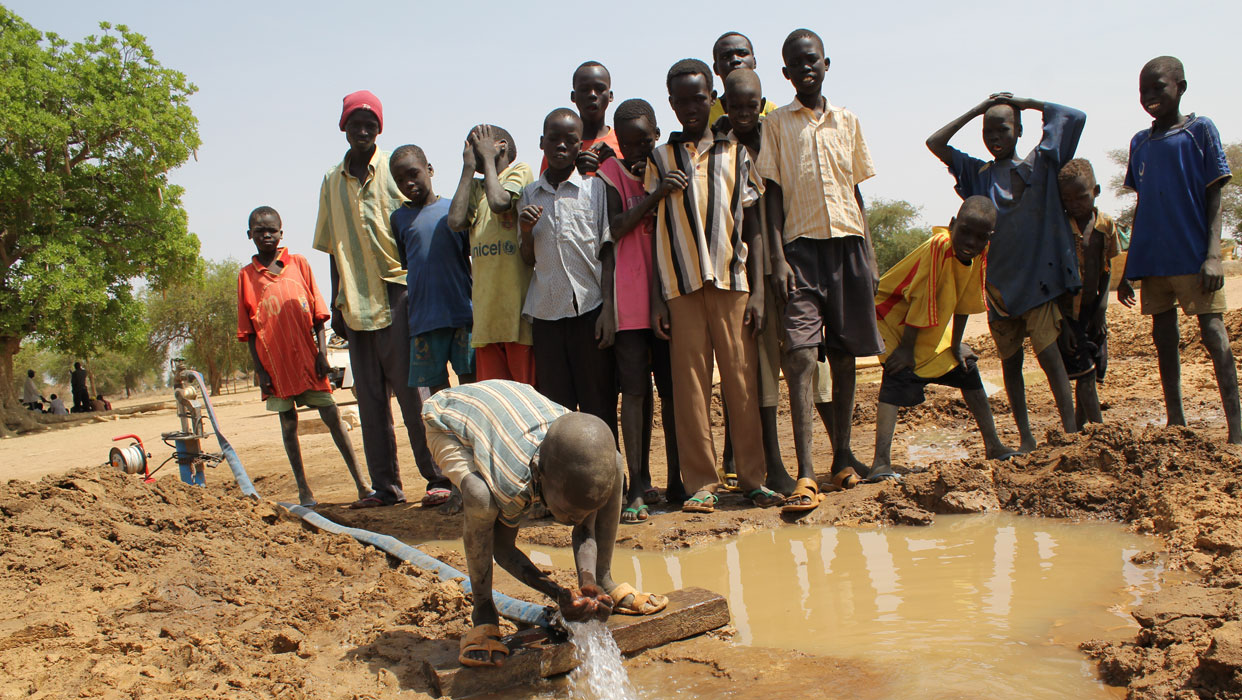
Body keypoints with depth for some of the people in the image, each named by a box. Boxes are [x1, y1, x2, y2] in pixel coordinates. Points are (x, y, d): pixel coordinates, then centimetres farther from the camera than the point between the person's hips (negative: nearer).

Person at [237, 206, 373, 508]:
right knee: (288, 424, 7)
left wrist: (322, 353, -3)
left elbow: (318, 313, 5)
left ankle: (361, 485, 2)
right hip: (275, 365, 0)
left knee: (332, 417, -2)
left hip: (306, 358, 0)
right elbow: (248, 330, 4)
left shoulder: (299, 264, 5)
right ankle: (303, 490, 16)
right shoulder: (246, 275, 4)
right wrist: (260, 370, -2)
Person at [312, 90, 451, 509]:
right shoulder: (333, 181, 14)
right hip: (356, 300, 5)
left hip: (396, 293, -5)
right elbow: (333, 248, 18)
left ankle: (439, 478, 0)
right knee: (370, 398, 6)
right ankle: (386, 486, 12)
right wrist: (336, 303, 13)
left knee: (411, 389, -7)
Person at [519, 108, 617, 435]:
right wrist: (526, 232, -4)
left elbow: (607, 253, 3)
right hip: (546, 312, 3)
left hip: (590, 309, -2)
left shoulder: (595, 188, 4)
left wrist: (608, 309, -5)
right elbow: (528, 260, 16)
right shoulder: (529, 195, 12)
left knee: (599, 406, 1)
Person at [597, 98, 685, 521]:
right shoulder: (611, 173, 4)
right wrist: (652, 195, -17)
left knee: (672, 390, 4)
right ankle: (638, 487, -1)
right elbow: (614, 229, -10)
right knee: (635, 390, -5)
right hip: (630, 299, -3)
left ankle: (676, 482, 13)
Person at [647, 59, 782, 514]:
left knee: (742, 381, -1)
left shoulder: (737, 152, 12)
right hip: (681, 286, 1)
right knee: (689, 386, -1)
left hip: (732, 281, 0)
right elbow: (655, 232, 11)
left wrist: (758, 290, 0)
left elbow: (753, 226, 8)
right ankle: (702, 484, 6)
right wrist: (656, 298, 3)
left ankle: (753, 478, 8)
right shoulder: (660, 159, 13)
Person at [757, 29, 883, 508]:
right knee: (801, 355, -14)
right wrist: (777, 257, -9)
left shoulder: (847, 121, 14)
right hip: (802, 247, -3)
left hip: (848, 244, 3)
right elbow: (772, 194, 1)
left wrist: (869, 254, 11)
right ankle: (805, 475, -17)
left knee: (844, 354, 7)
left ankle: (843, 457, 19)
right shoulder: (776, 124, 6)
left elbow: (857, 190, 16)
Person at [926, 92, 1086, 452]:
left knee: (1049, 354, -11)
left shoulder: (1039, 164, 5)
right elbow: (935, 143, 2)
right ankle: (1026, 439, 15)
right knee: (1010, 362, 7)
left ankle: (1071, 432, -7)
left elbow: (1075, 117, -2)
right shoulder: (977, 174, 11)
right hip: (998, 283, 3)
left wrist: (1028, 103, 6)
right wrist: (978, 109, 5)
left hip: (1038, 279, -3)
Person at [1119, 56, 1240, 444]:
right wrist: (1129, 268, 15)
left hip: (1193, 254, -5)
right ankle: (1175, 423, 16)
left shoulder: (1200, 129, 0)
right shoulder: (1140, 142, 14)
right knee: (1164, 339, 8)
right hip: (1153, 259, 5)